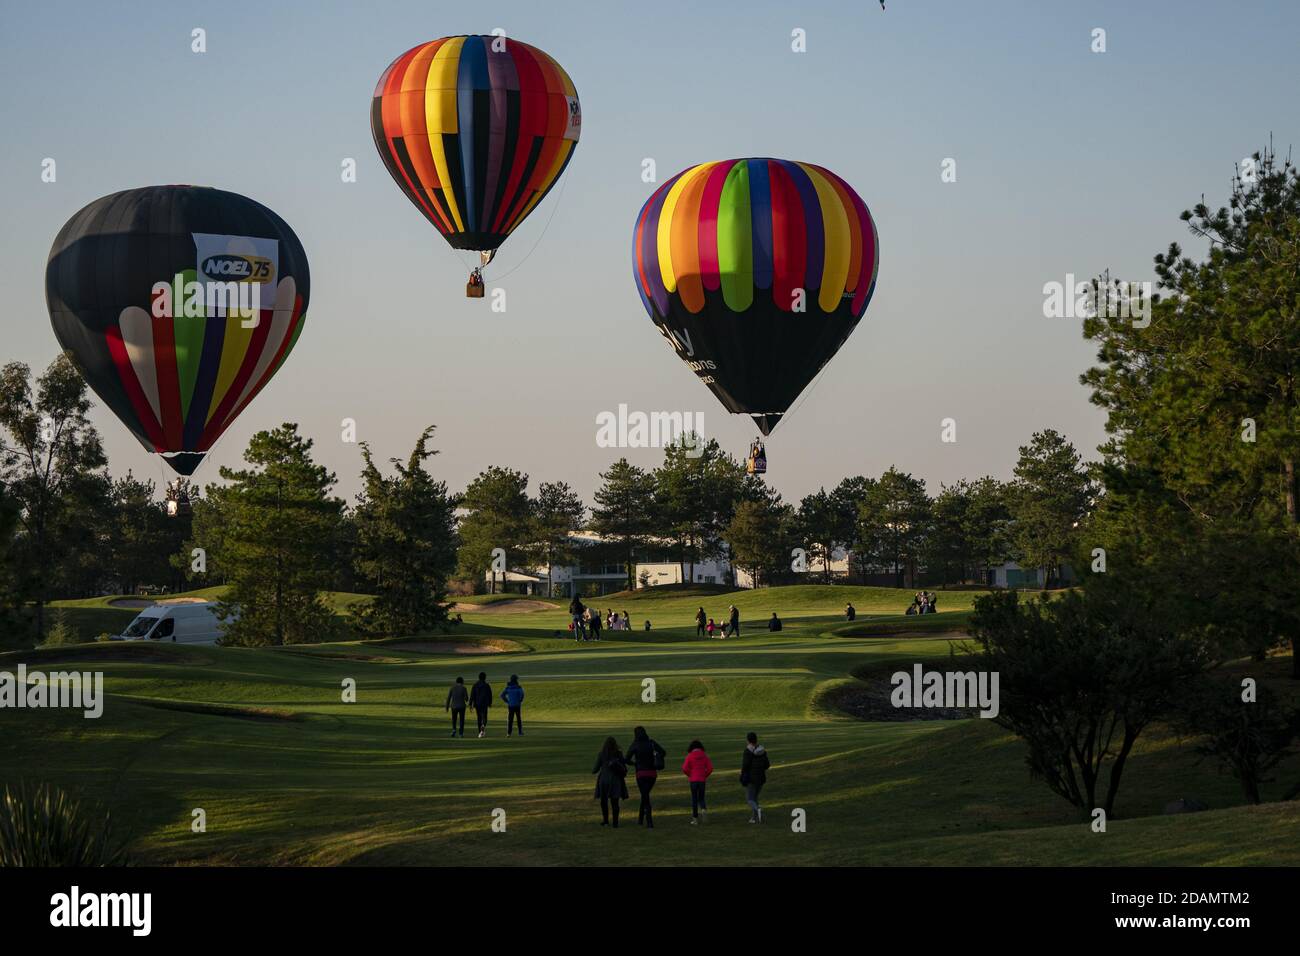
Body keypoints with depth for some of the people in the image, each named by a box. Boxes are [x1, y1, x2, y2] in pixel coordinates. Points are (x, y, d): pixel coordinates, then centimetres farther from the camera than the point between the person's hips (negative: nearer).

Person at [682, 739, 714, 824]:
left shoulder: (690, 756, -6)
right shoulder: (704, 755, 1)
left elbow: (685, 768, -12)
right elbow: (710, 767, -3)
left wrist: (689, 775, 5)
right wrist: (705, 775, 9)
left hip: (693, 780, -2)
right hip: (702, 779, 2)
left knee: (694, 799, 6)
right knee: (701, 798, 13)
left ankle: (695, 818, 6)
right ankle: (704, 808, -18)